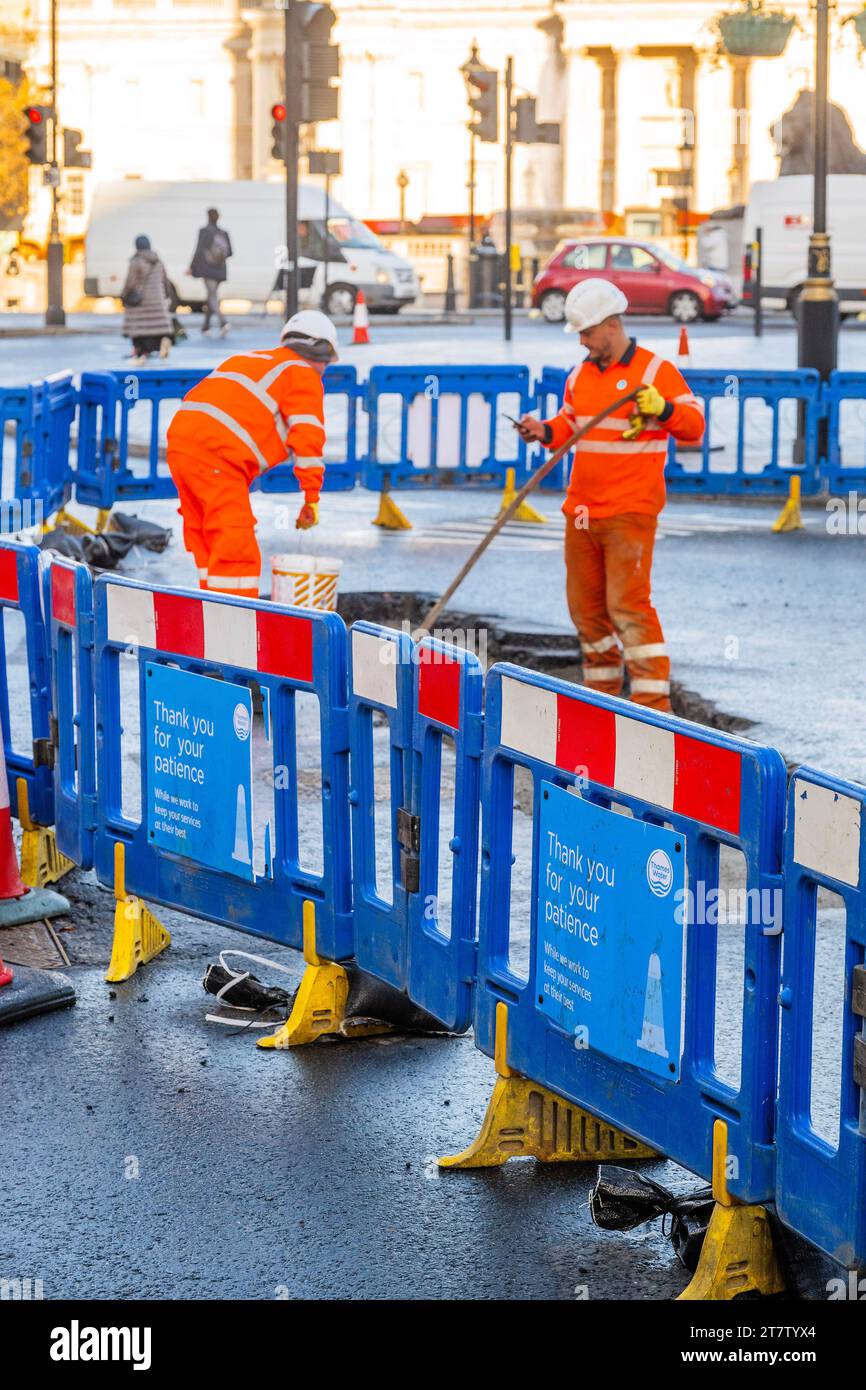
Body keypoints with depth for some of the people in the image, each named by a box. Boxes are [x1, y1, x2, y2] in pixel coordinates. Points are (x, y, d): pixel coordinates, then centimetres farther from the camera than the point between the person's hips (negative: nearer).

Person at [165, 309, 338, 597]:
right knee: (236, 550, -8)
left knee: (208, 543, 18)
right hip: (215, 455, -9)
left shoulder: (248, 360, 30)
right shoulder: (304, 375, 6)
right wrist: (311, 498, -3)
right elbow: (307, 436, -4)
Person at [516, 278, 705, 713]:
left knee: (627, 605, -12)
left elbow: (695, 426, -8)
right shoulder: (580, 375, 13)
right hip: (581, 510, 7)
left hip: (629, 513, -7)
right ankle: (601, 690, 25)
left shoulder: (656, 371, -6)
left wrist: (663, 409, -27)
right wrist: (545, 431, 3)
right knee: (585, 605, 11)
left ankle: (653, 700, -8)